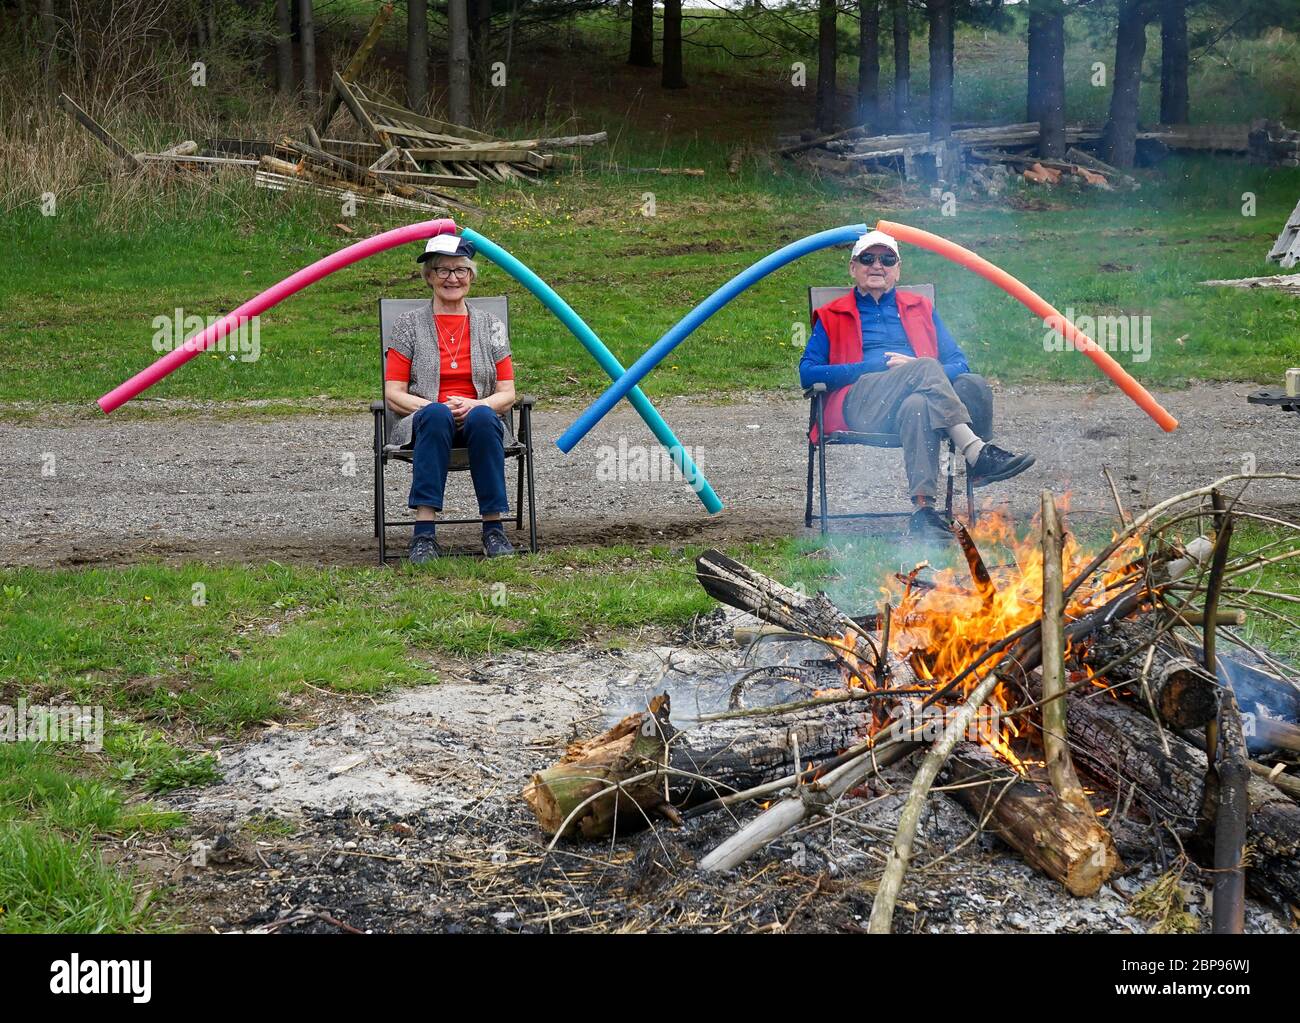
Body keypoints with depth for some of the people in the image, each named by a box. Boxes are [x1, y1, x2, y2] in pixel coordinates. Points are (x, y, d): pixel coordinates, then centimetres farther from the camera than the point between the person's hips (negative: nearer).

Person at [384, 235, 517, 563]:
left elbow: (507, 393, 10)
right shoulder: (410, 324, 11)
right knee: (436, 415, -38)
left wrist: (475, 405, -12)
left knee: (483, 417, -36)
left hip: (479, 419, 1)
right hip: (425, 422, -1)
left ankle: (493, 528, -34)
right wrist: (435, 406, -15)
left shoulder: (490, 326, 16)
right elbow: (393, 394, 4)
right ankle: (424, 532, -43)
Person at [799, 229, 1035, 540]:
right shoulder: (831, 317, 23)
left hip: (923, 395, 2)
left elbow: (959, 365, 20)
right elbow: (807, 374, 6)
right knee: (926, 367, -32)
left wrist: (931, 374, -6)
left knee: (916, 407, -38)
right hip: (861, 406, -2)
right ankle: (978, 453, -45)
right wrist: (879, 367, -2)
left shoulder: (920, 308, 30)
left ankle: (924, 511, -48)